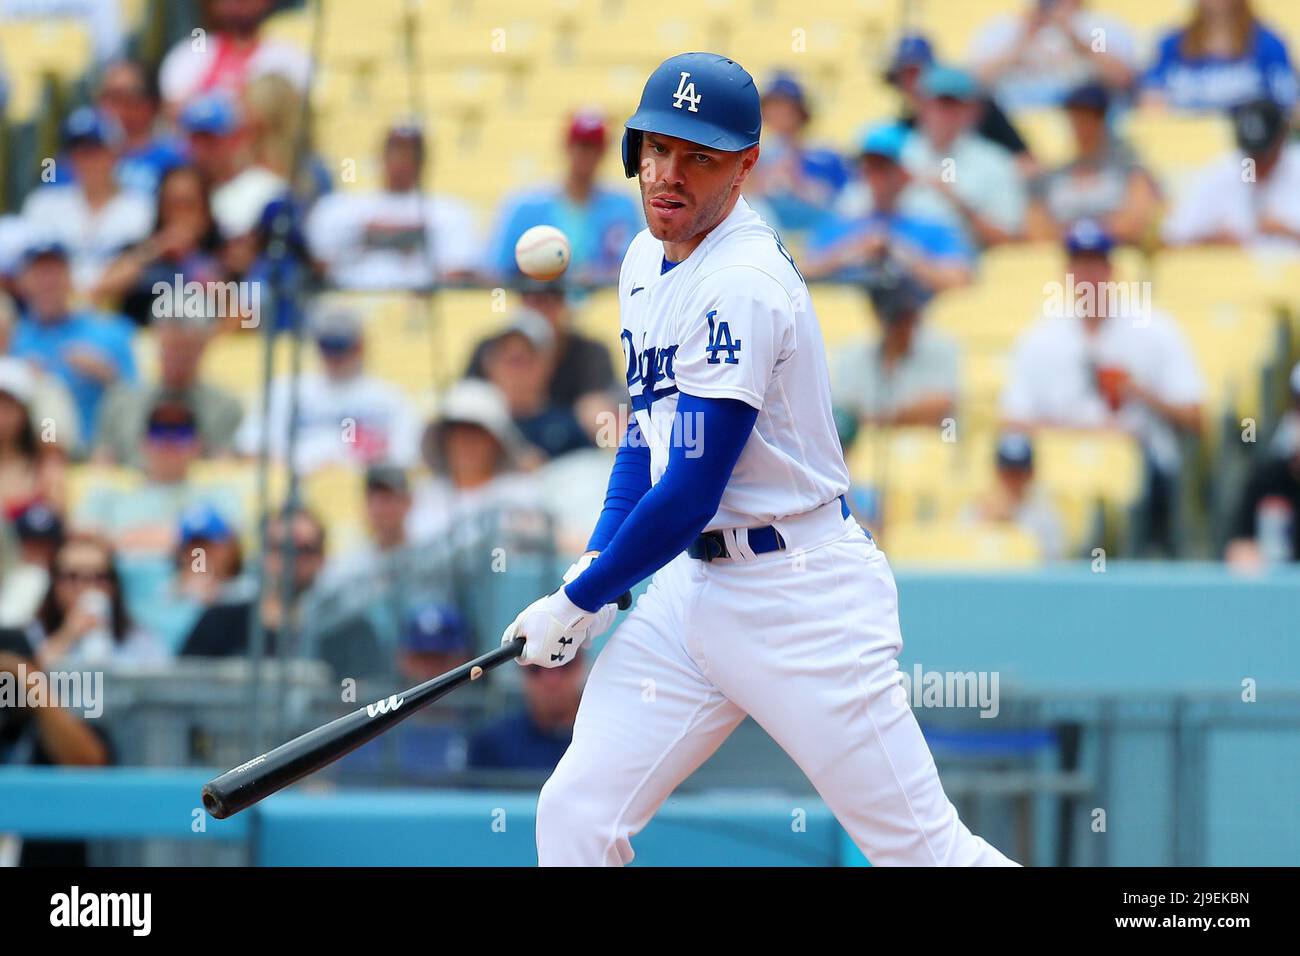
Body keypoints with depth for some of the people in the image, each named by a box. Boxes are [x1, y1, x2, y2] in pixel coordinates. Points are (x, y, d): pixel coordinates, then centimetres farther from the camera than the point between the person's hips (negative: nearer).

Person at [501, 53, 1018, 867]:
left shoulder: (745, 283, -18)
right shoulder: (648, 261, 11)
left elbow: (691, 494, -19)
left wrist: (580, 602, -9)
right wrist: (592, 569, 10)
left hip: (806, 598, -9)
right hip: (695, 584, 9)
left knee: (922, 847, -8)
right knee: (574, 815, -2)